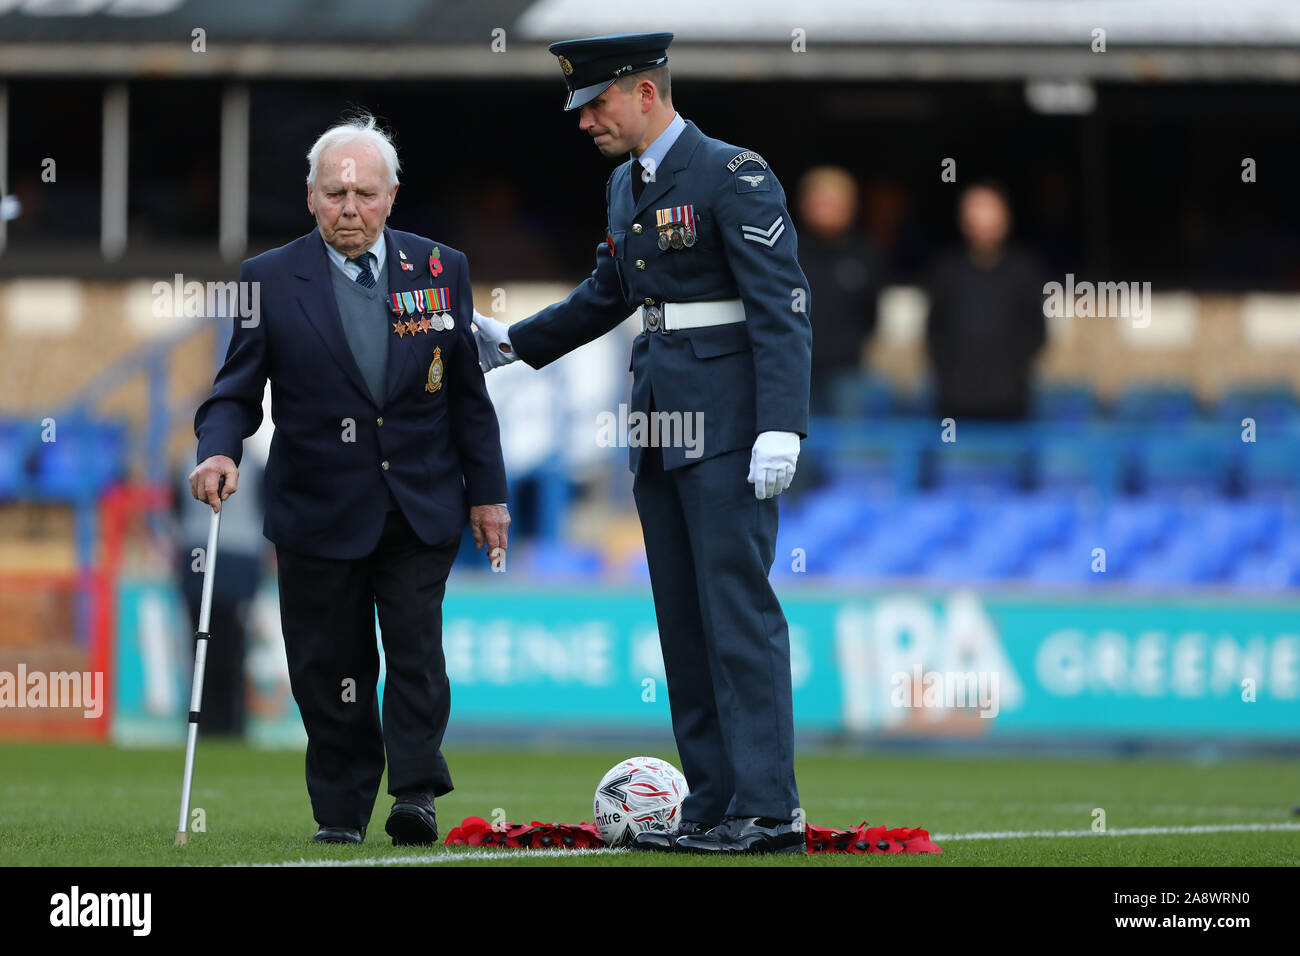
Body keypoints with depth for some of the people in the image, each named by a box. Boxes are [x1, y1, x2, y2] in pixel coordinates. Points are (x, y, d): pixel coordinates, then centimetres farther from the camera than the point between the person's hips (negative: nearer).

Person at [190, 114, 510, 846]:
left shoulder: (440, 269, 4)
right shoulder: (271, 280, -2)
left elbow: (468, 392, 9)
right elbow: (238, 390, -2)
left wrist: (487, 490, 8)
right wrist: (220, 451, -23)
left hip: (421, 506, 1)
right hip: (319, 508, 0)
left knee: (416, 645, -8)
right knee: (331, 665, 4)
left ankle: (417, 793, -5)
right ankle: (341, 809, 13)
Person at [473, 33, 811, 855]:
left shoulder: (733, 176, -11)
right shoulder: (627, 185, 15)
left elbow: (783, 305, -16)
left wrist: (780, 427, -23)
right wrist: (515, 344, 31)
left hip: (727, 431, -9)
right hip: (661, 427, 9)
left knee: (739, 612, -10)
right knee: (683, 622, 7)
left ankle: (768, 810, -10)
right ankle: (712, 809, 10)